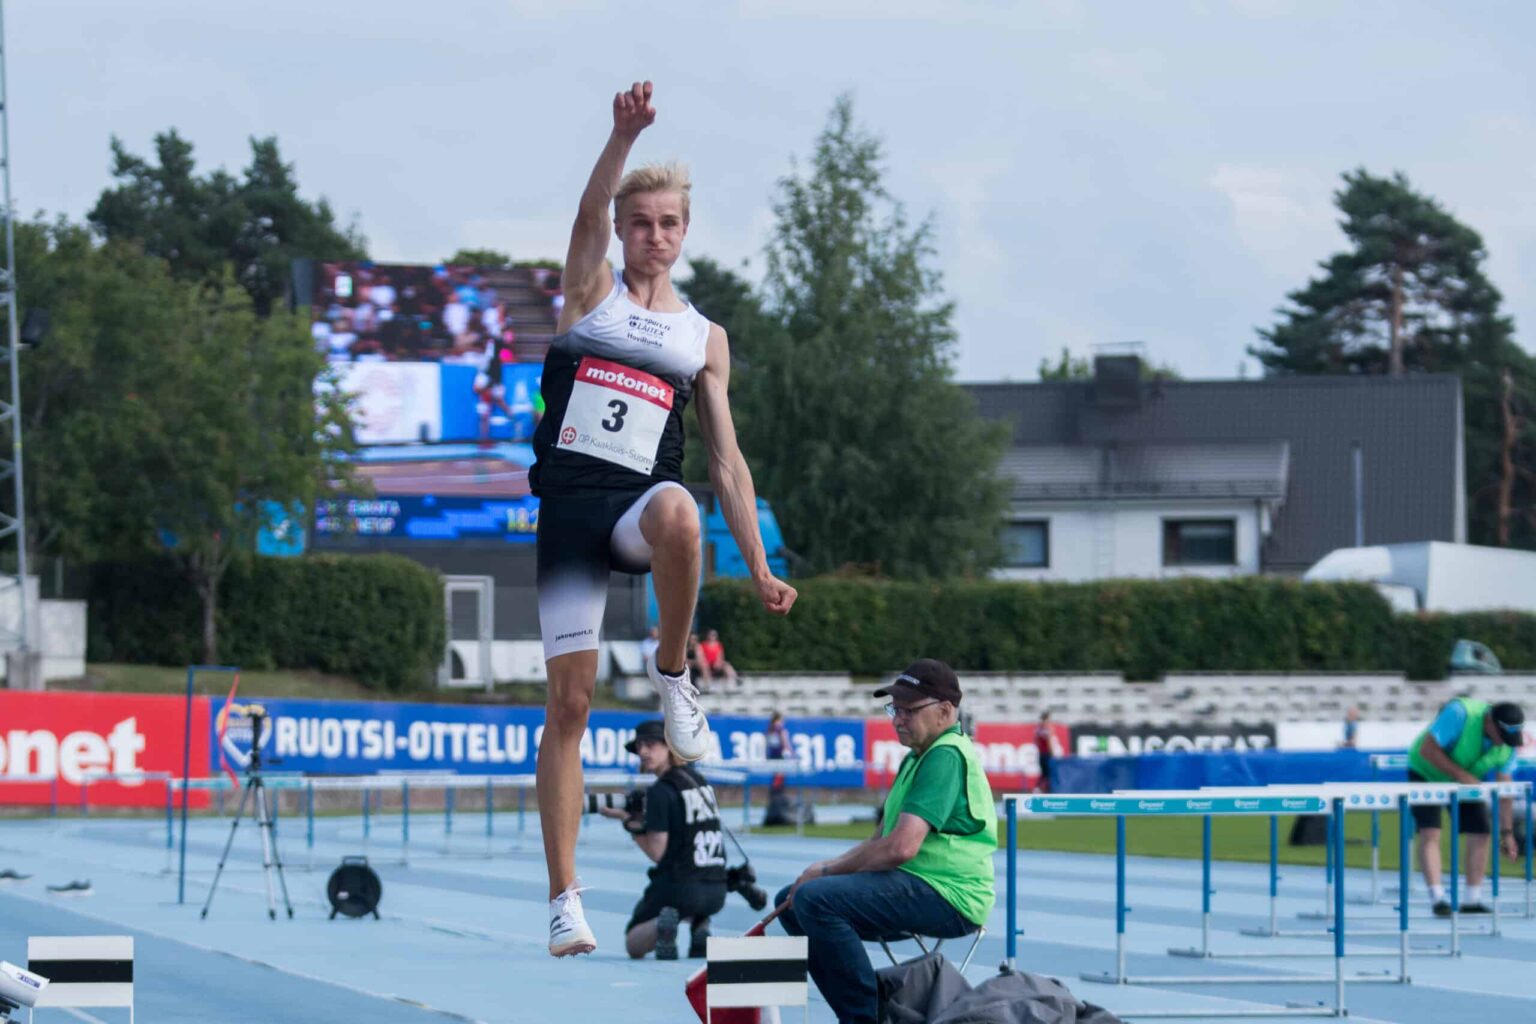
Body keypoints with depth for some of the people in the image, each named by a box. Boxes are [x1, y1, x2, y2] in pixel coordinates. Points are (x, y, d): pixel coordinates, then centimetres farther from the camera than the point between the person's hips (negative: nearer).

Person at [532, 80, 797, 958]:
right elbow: (591, 211, -10)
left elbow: (727, 459, 14)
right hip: (569, 502, 0)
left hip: (641, 500, 0)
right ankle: (565, 897, 1)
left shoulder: (704, 339, 15)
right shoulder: (591, 291, 11)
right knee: (570, 698, -6)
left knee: (677, 514, -40)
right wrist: (626, 134, -27)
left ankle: (674, 674, -14)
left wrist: (760, 568, 7)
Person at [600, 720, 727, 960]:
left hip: (678, 888, -6)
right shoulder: (698, 779, 12)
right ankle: (700, 929, 10)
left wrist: (628, 820, 0)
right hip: (716, 892, 6)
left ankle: (662, 926, -22)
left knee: (634, 946, 12)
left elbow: (656, 852, -10)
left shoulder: (660, 791, -10)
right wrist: (642, 819, 14)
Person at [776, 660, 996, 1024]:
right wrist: (828, 868, 3)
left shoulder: (946, 757, -15)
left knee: (815, 899, -27)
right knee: (790, 900, 13)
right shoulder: (916, 758, 20)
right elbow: (881, 840, 22)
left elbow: (901, 847, -24)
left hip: (949, 897, -11)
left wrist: (828, 871, -11)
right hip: (915, 886, 11)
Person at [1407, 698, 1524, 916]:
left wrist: (1507, 832, -11)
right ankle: (1437, 898, -20)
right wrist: (1460, 774, -38)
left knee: (1481, 832, -3)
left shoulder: (1508, 743, -16)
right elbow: (1427, 749, -33)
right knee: (1429, 832, -19)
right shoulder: (1460, 713, -34)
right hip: (1427, 773, -5)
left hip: (1467, 779, 5)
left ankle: (1473, 900, 5)